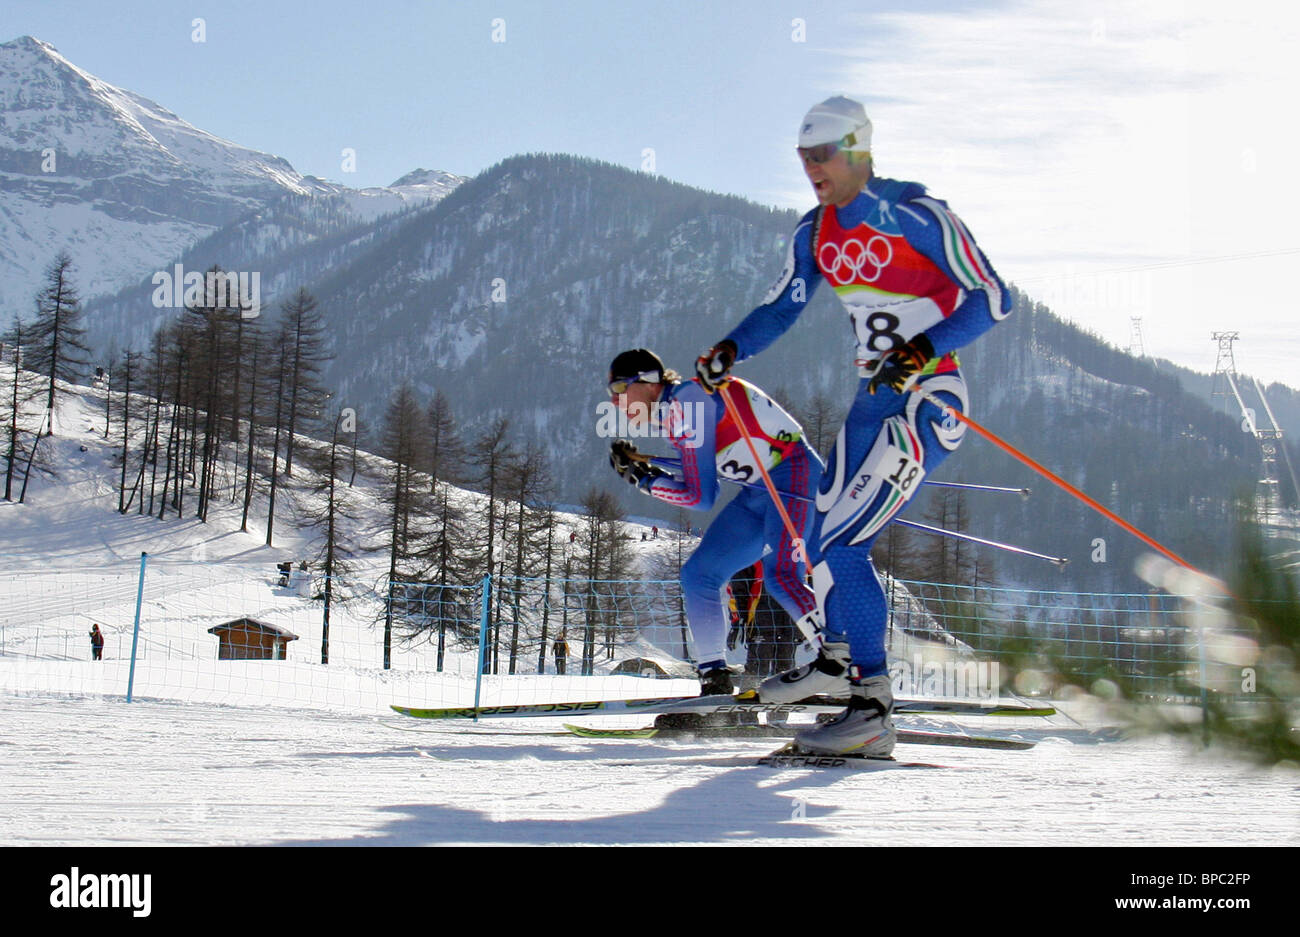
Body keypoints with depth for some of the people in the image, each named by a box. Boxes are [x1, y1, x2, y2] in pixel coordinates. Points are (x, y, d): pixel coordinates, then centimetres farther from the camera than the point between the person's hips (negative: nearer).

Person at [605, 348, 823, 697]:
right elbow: (702, 468, 19)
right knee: (698, 575, 7)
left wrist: (644, 480, -6)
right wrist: (641, 461, 12)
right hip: (759, 493, 10)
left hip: (795, 475, -10)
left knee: (780, 575, -29)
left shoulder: (686, 405, -18)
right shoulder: (672, 408, 9)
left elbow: (702, 497, -18)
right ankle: (714, 677, 10)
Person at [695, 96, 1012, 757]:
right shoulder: (816, 232, 6)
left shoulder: (915, 215, -15)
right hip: (872, 399, 8)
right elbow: (781, 307, 16)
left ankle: (873, 710, -12)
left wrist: (923, 351, -27)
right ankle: (836, 657, 42)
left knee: (840, 545, -17)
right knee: (826, 535, 16)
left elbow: (992, 299, -15)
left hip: (928, 403, -8)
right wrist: (730, 350, -2)